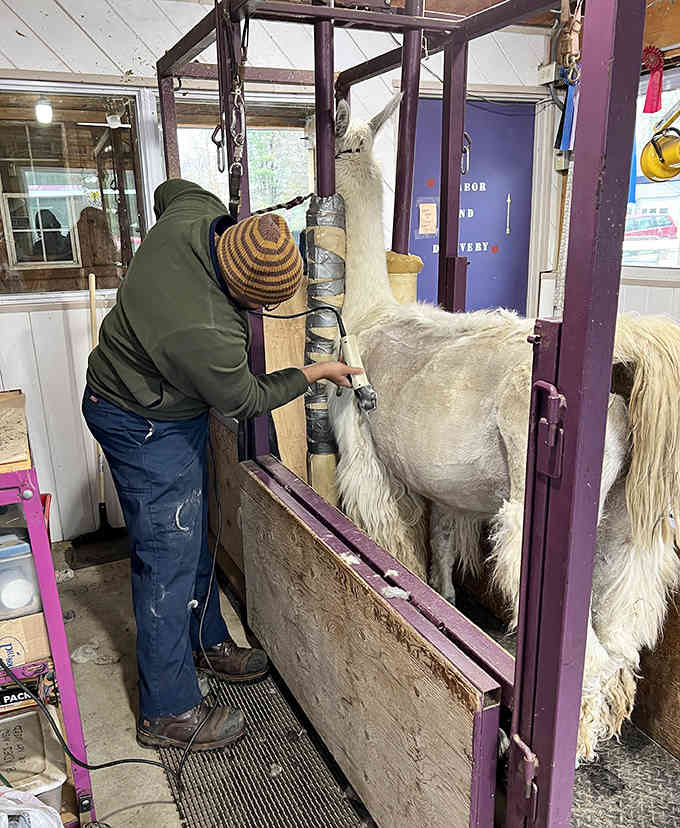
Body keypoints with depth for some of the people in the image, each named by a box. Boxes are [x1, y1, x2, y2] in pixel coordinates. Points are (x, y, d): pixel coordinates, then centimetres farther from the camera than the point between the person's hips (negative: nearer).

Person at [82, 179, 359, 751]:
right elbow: (247, 401, -17)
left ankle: (206, 643, 40)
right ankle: (169, 713, 17)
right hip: (145, 428, -9)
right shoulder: (208, 335, -38)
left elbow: (170, 189, 11)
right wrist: (316, 373, -5)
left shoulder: (196, 211, -15)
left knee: (193, 536, 20)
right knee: (168, 561, 0)